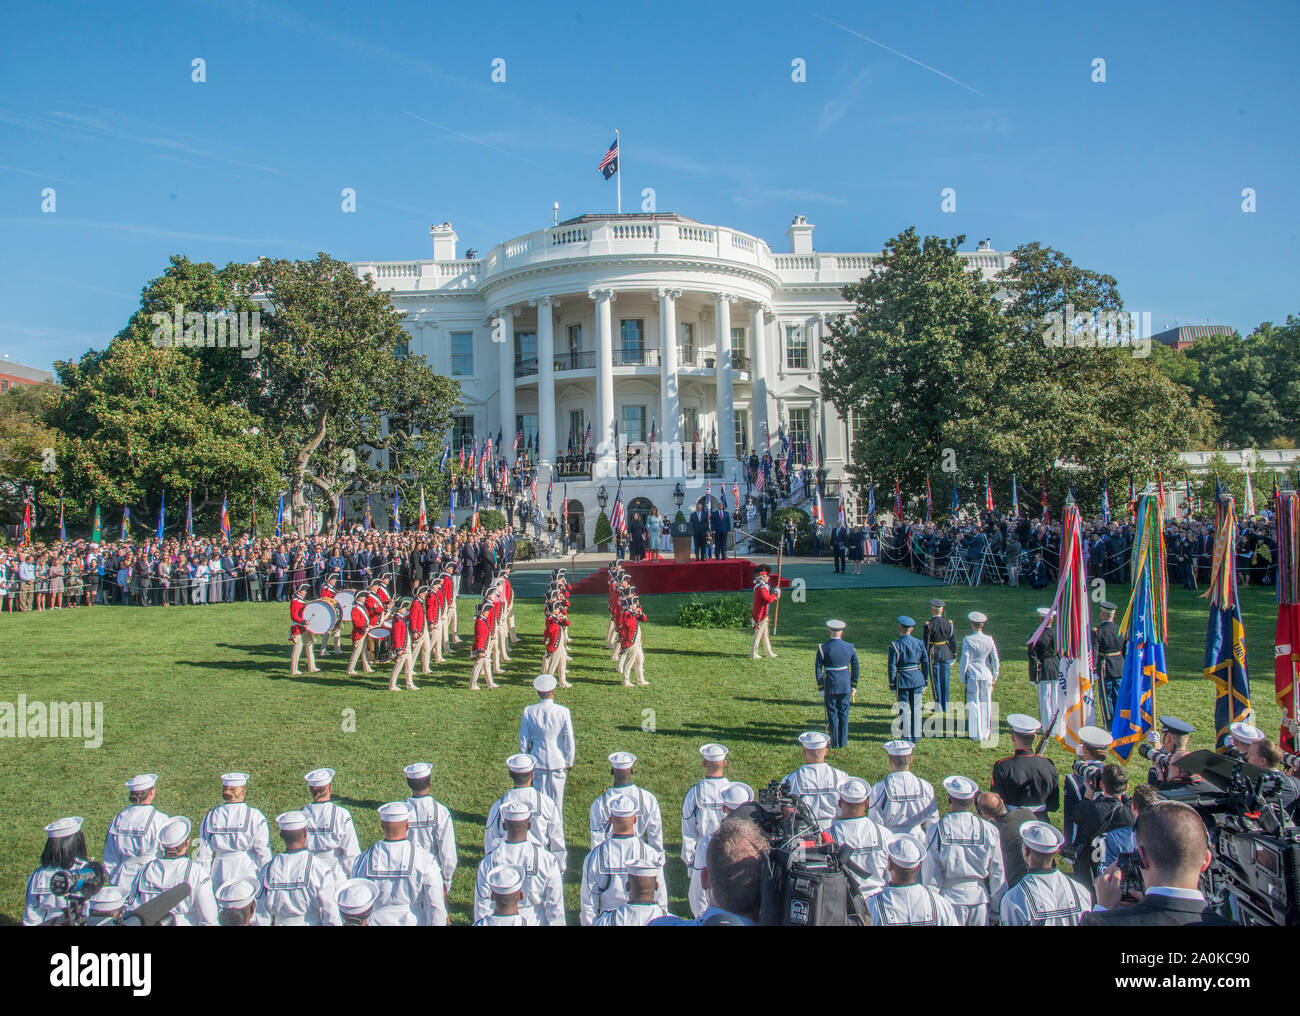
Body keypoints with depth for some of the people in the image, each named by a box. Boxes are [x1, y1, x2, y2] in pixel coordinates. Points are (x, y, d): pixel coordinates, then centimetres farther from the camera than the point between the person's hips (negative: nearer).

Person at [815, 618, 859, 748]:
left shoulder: (823, 648, -11)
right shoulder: (850, 647, -4)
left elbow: (818, 669, -8)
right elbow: (855, 668, 4)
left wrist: (820, 688, 1)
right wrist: (854, 686, 13)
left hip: (830, 685, -2)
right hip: (846, 685, 2)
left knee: (832, 713, 9)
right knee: (844, 713, 12)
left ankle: (835, 742, 15)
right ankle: (843, 741, 19)